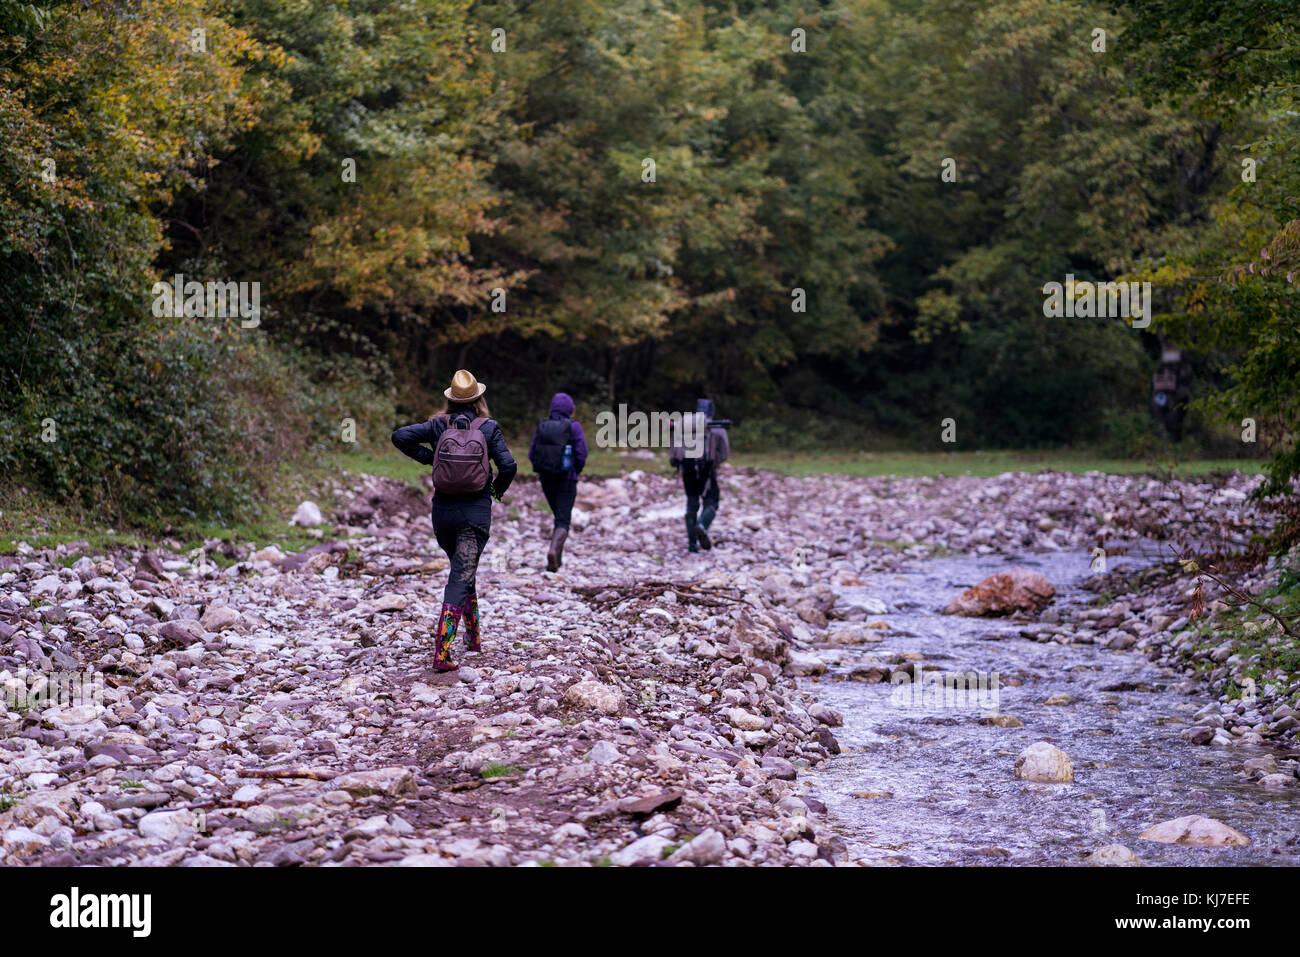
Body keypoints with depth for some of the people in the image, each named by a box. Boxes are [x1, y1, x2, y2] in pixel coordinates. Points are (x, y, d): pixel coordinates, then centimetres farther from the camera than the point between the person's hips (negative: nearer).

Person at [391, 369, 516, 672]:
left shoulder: (439, 425, -1)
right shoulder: (489, 428, -6)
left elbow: (400, 436, -8)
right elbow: (508, 466, -12)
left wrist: (428, 457, 4)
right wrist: (499, 488, 9)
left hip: (443, 509, 3)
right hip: (476, 511, -3)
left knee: (462, 570, 26)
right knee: (461, 577, -6)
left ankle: (473, 634, 37)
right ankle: (442, 652, -19)